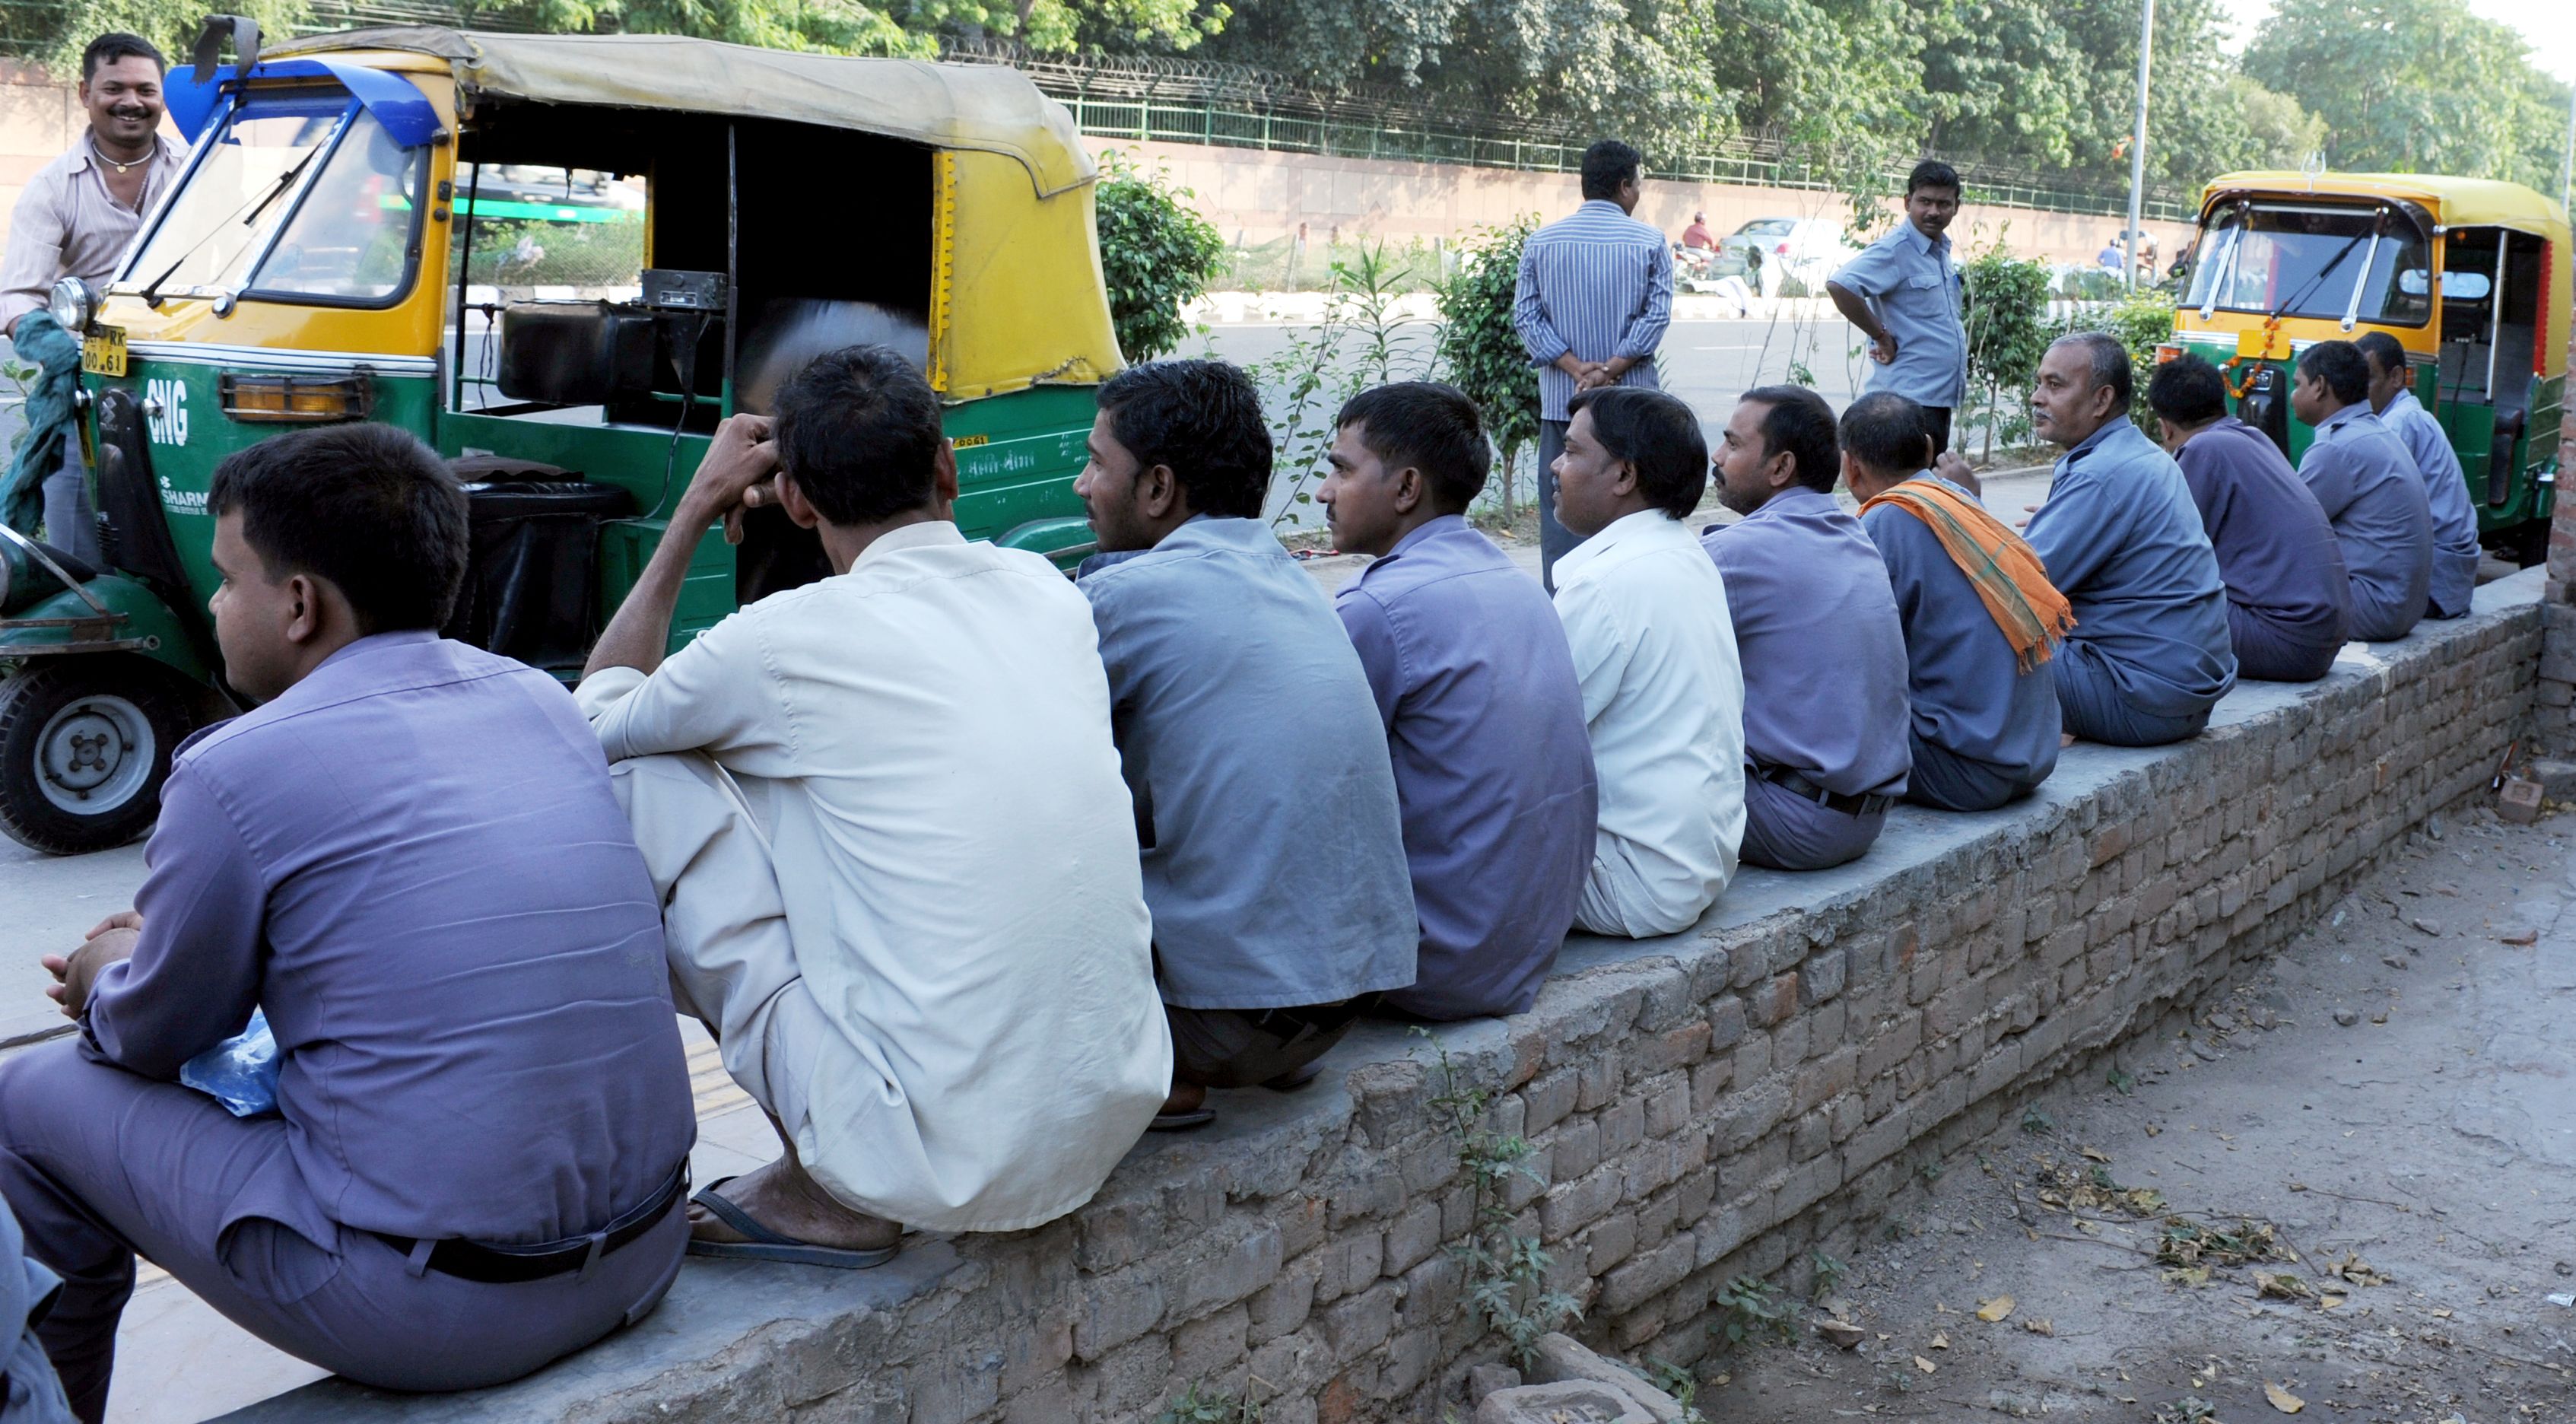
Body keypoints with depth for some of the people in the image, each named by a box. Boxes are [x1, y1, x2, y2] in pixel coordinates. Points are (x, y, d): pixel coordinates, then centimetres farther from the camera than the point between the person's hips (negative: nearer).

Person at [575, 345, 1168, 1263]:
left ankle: (825, 1193, 9)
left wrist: (697, 508, 16)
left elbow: (597, 717, 11)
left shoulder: (792, 641, -11)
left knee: (646, 778, 2)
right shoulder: (1049, 594, 5)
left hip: (943, 1169, -6)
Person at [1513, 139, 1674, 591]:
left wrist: (1577, 368, -8)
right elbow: (1657, 314, -8)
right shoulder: (1649, 241, 0)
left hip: (1561, 398, 1)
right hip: (1632, 401, -1)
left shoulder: (1541, 241, 5)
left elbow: (1526, 314, -2)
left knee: (1560, 507, 4)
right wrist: (1611, 369, -11)